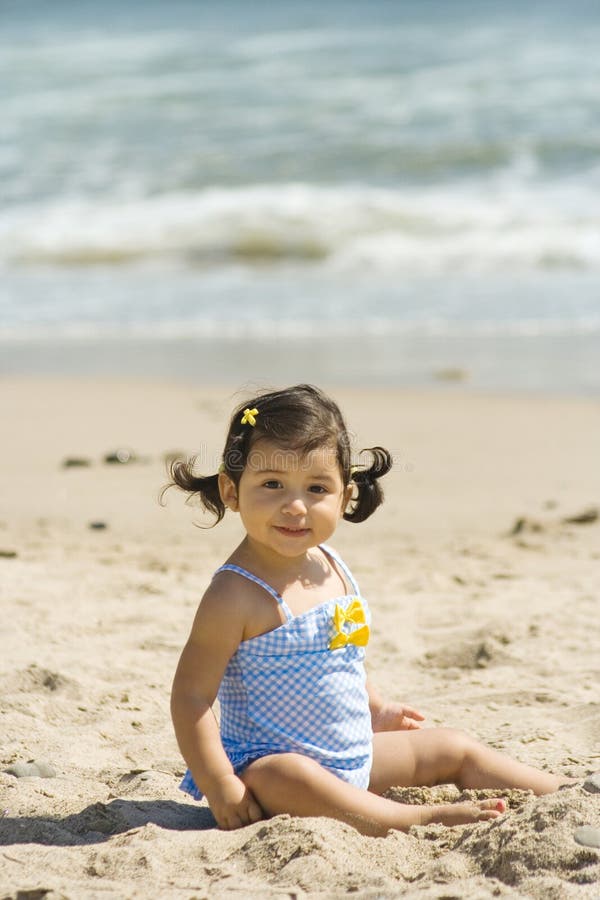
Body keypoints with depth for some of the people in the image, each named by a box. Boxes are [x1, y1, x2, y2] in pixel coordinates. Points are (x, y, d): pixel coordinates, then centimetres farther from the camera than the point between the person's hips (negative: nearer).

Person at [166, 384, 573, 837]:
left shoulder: (333, 569, 3)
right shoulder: (237, 594, -22)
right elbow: (191, 696, -22)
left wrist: (377, 710, 24)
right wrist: (220, 790, -27)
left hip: (355, 757, 9)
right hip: (266, 764, -9)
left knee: (454, 748, 12)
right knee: (287, 777, -40)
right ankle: (422, 817, -43)